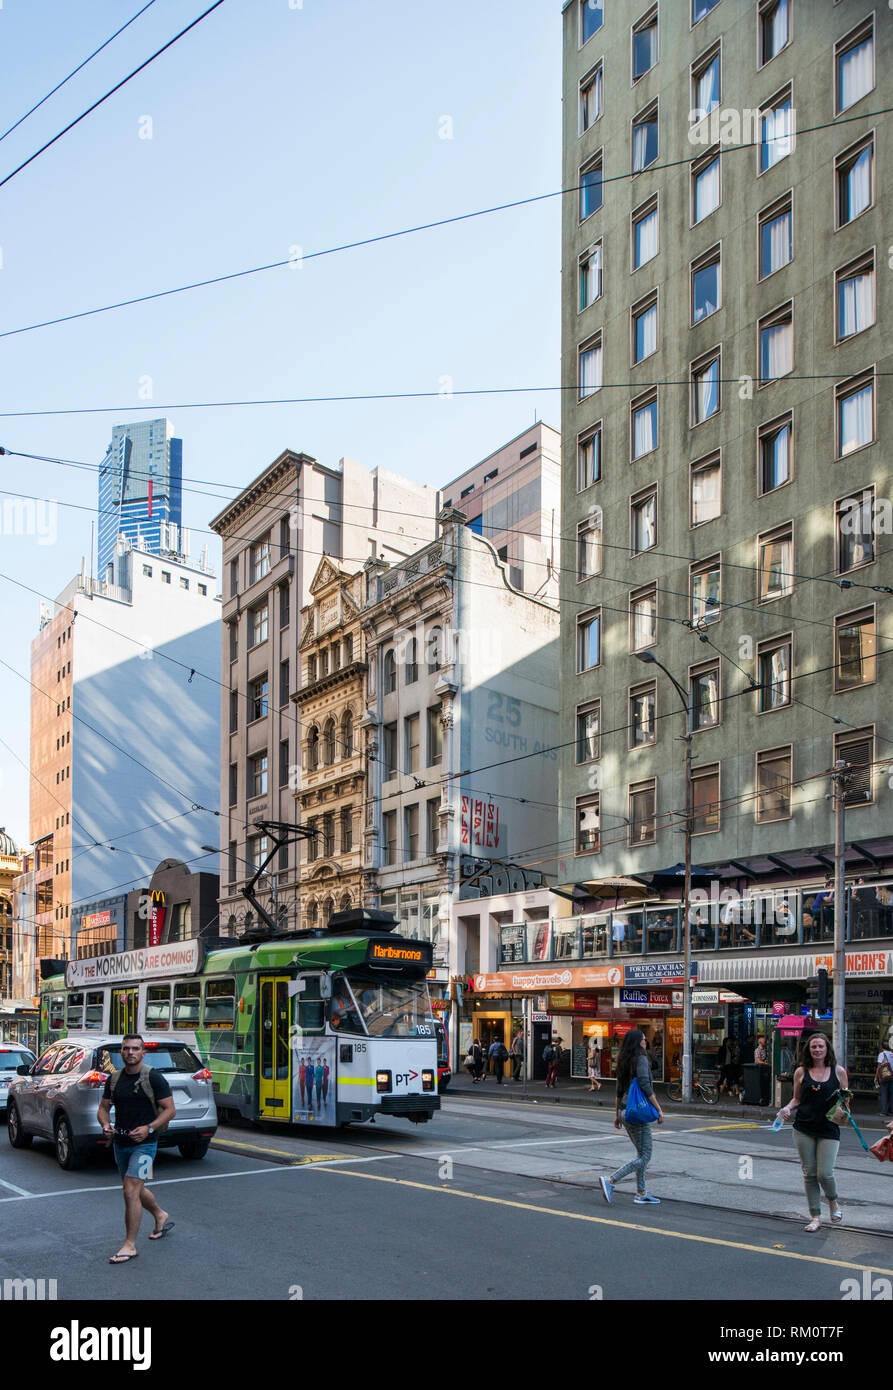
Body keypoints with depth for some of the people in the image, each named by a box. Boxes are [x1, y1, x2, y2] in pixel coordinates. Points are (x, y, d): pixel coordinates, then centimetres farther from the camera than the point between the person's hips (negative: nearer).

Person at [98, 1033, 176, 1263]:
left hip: (144, 1144, -7)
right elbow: (103, 1108, 12)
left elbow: (170, 1110, -10)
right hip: (120, 1143, 7)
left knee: (131, 1192, -13)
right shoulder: (114, 1078, 6)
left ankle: (130, 1246, -4)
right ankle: (161, 1216, 47)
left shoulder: (153, 1078, -10)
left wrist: (149, 1128, -23)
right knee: (136, 1190, 21)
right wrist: (105, 1125, -10)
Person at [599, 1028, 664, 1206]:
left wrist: (617, 1114, 22)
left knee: (642, 1153, 17)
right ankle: (611, 1181, -12)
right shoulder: (641, 1059, -14)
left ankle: (641, 1194, 18)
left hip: (625, 1111, 9)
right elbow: (645, 1086, -23)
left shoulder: (624, 1061, 11)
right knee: (644, 1156, -3)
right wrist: (659, 1109, -18)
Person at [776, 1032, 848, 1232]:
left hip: (829, 1129, -1)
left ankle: (833, 1202, 25)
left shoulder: (838, 1071, 3)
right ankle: (815, 1216, 16)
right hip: (804, 1129, 1)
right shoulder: (801, 1072, 5)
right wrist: (788, 1108, -5)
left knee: (825, 1173, -7)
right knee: (809, 1174, 4)